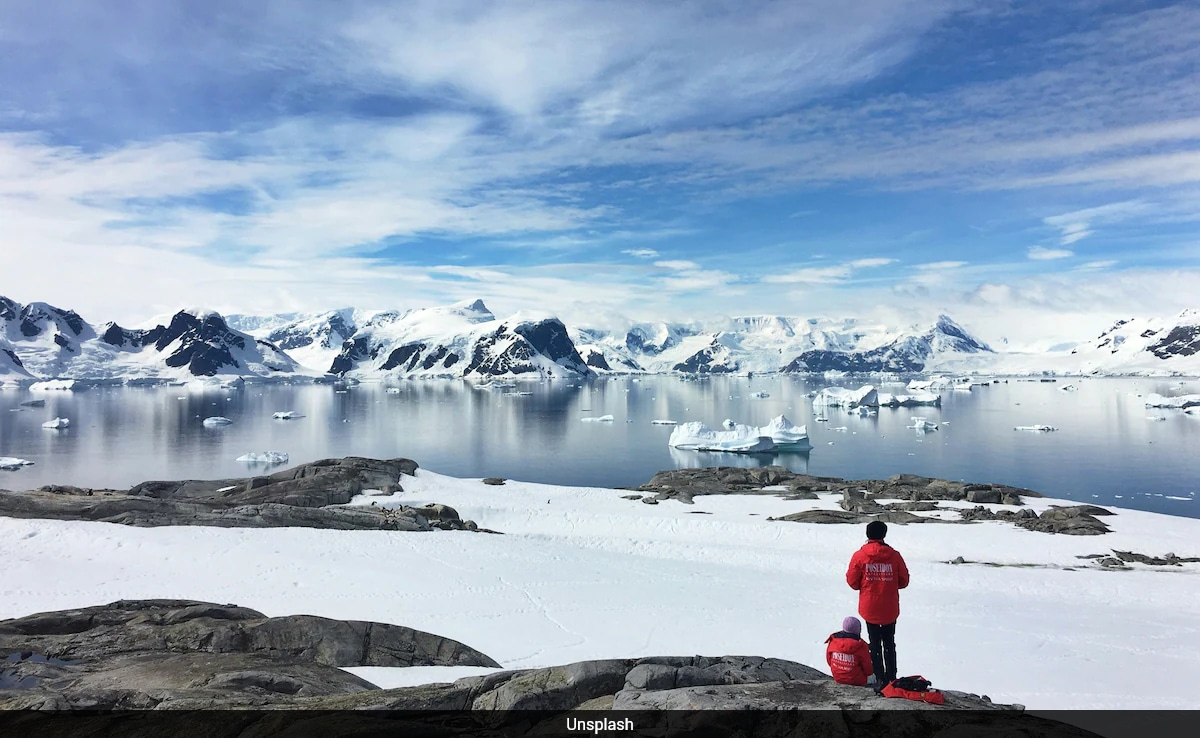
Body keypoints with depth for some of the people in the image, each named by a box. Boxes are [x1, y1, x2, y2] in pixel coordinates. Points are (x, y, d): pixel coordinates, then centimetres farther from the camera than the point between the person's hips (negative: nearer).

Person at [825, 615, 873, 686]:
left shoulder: (833, 641, -12)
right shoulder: (861, 647, -22)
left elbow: (829, 660, 3)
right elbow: (868, 670, -10)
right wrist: (870, 671, 15)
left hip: (837, 678, 3)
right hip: (857, 682, -3)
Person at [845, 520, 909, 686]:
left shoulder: (859, 556, -11)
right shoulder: (894, 555, -8)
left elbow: (852, 581, -5)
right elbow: (904, 581, 1)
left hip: (869, 608, -1)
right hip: (890, 609, 1)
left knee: (875, 643, 12)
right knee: (889, 643, 18)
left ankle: (880, 678, 15)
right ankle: (891, 677, 22)